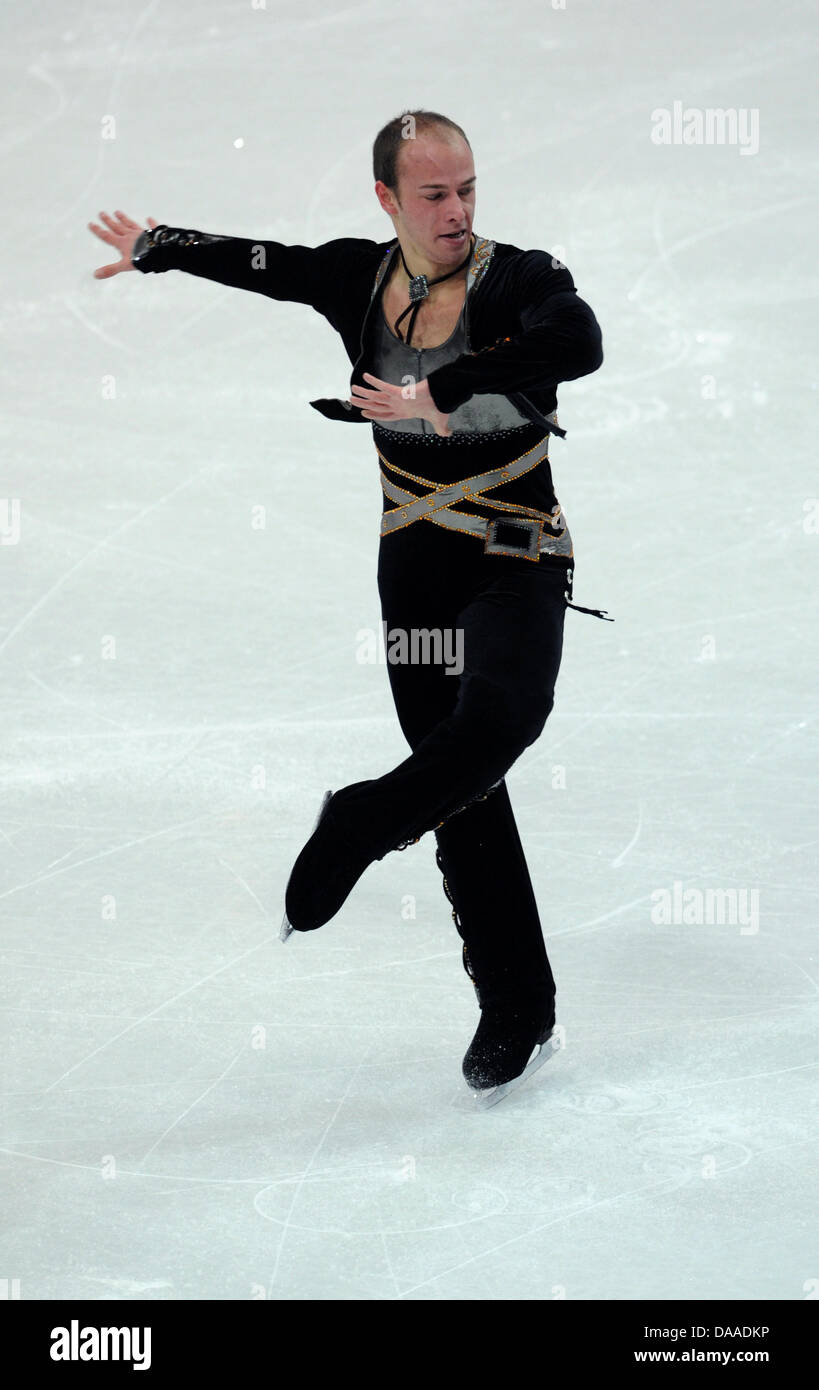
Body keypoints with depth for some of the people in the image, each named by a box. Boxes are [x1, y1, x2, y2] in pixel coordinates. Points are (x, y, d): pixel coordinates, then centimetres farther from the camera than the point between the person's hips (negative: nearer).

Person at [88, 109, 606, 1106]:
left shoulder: (523, 281, -14)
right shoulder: (358, 278, -1)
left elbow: (578, 343, -38)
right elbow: (248, 261, 18)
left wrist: (442, 390, -41)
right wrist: (153, 248, 34)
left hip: (518, 562, -4)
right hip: (416, 564, 4)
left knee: (499, 720, -31)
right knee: (464, 797, 4)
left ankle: (355, 830, -5)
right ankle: (515, 1016, 12)